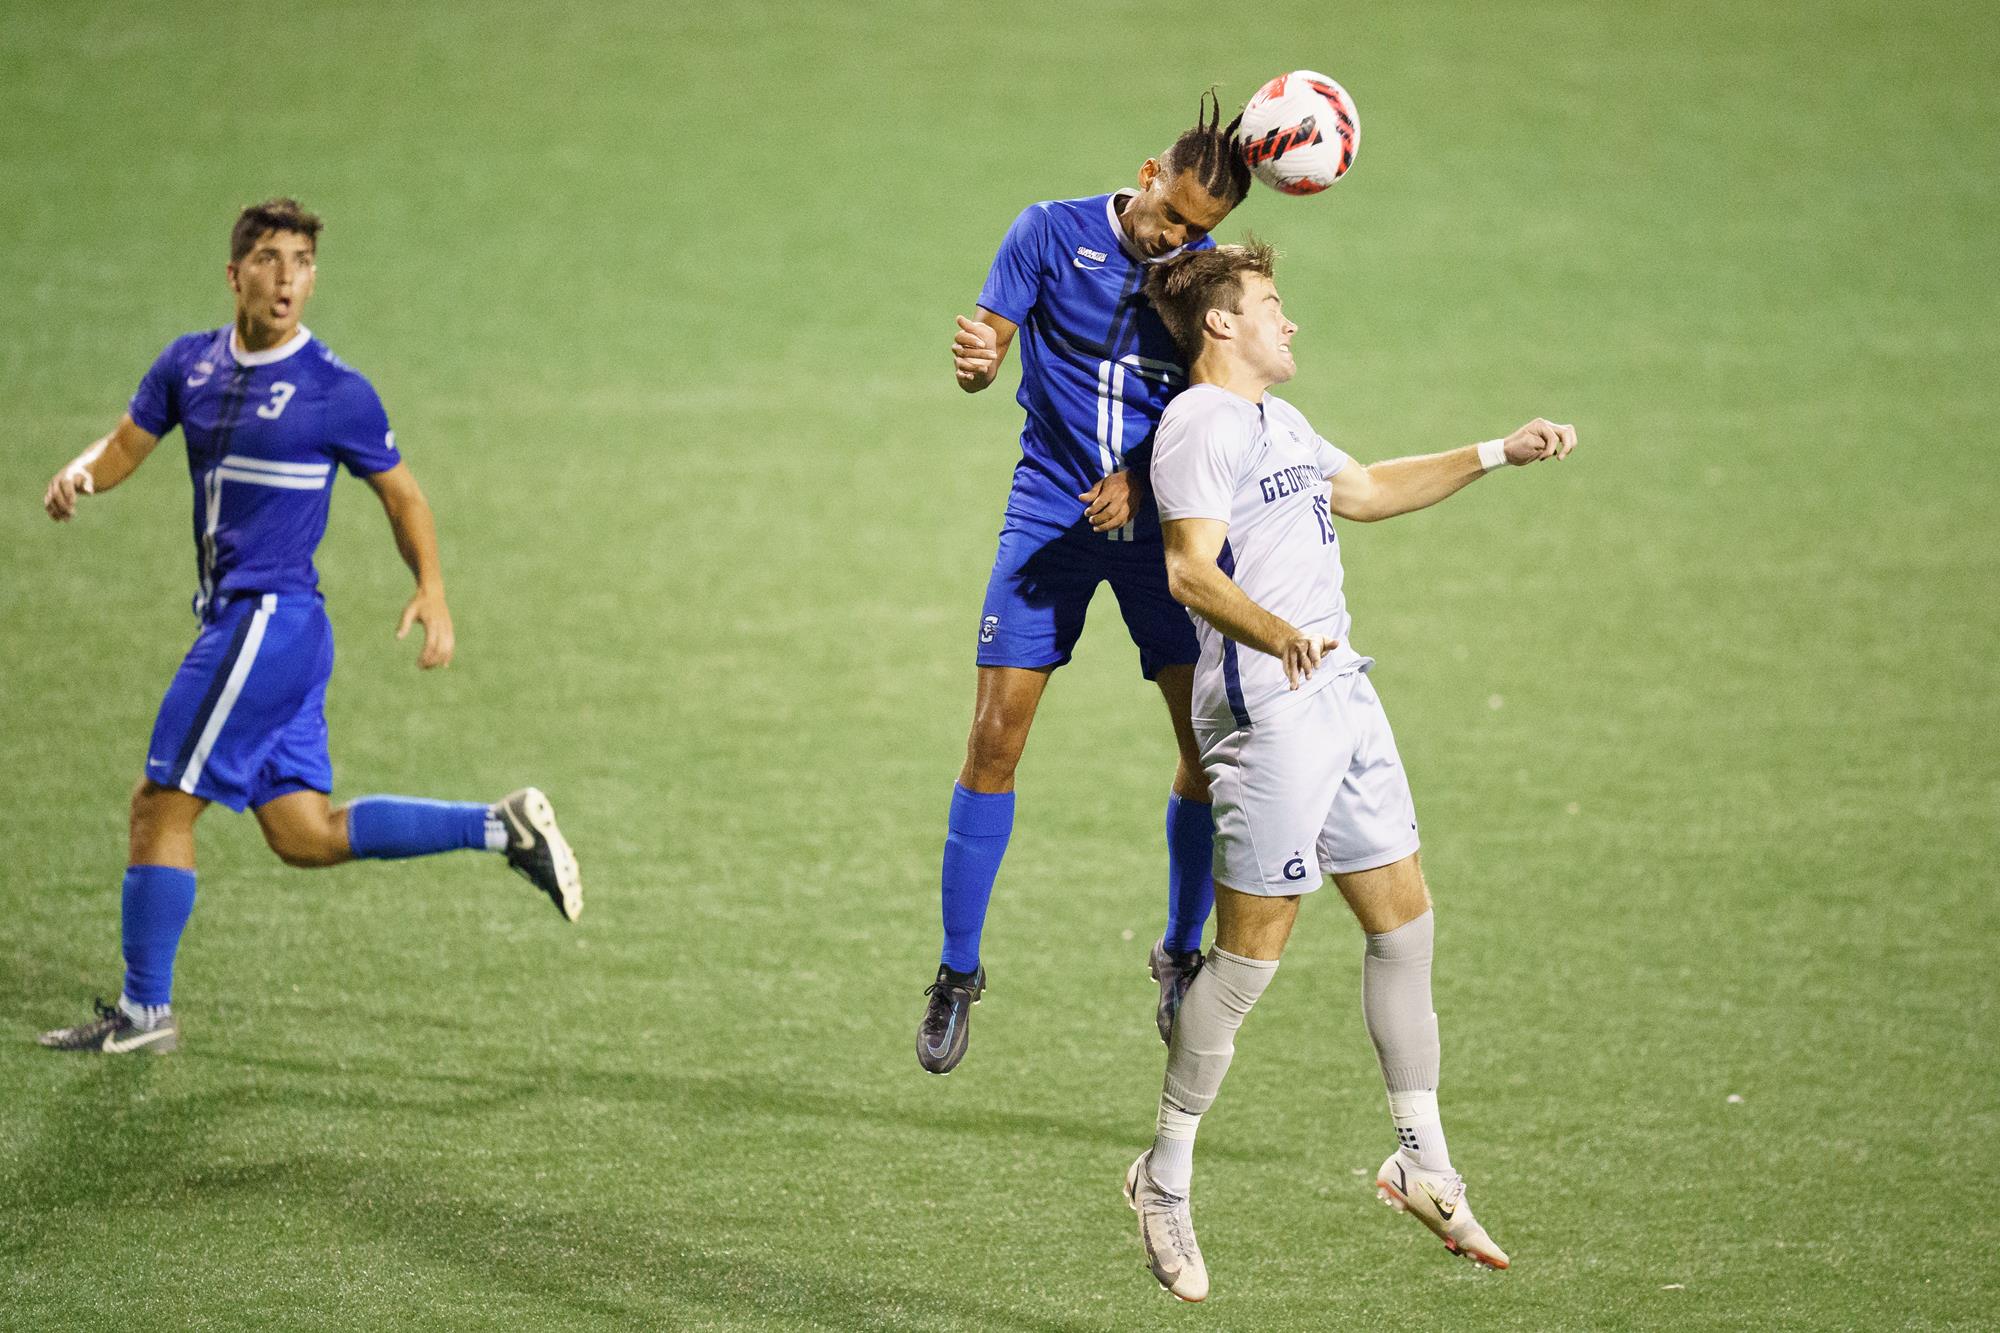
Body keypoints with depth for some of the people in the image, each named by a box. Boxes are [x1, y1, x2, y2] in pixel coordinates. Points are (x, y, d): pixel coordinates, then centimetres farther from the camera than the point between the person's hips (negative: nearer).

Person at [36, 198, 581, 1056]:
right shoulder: (189, 365, 9)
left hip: (270, 621, -7)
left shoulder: (337, 393, -7)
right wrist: (80, 475, -7)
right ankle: (503, 828, 16)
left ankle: (145, 1010, 5)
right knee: (305, 836, 8)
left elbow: (402, 495, 3)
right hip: (237, 623, 7)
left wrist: (432, 594, -9)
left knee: (161, 806, -5)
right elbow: (126, 445, 16)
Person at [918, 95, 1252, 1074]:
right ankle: (958, 972, 2)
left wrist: (1145, 479, -16)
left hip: (1162, 522, 1)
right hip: (1050, 514, -1)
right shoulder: (1050, 234, -5)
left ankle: (1182, 954, 15)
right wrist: (974, 361, -34)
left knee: (1213, 737, -5)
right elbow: (984, 351, -10)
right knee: (996, 734, -8)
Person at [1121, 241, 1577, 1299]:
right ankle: (1166, 1178, 5)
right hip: (1265, 707, -10)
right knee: (1253, 947, -7)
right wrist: (1277, 635, -39)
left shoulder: (1277, 421, 22)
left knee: (1403, 917, 9)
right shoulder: (1200, 425, -10)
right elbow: (1190, 569, -22)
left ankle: (1423, 1163, 18)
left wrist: (1497, 455, 37)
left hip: (1341, 694, 10)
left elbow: (1366, 491, 38)